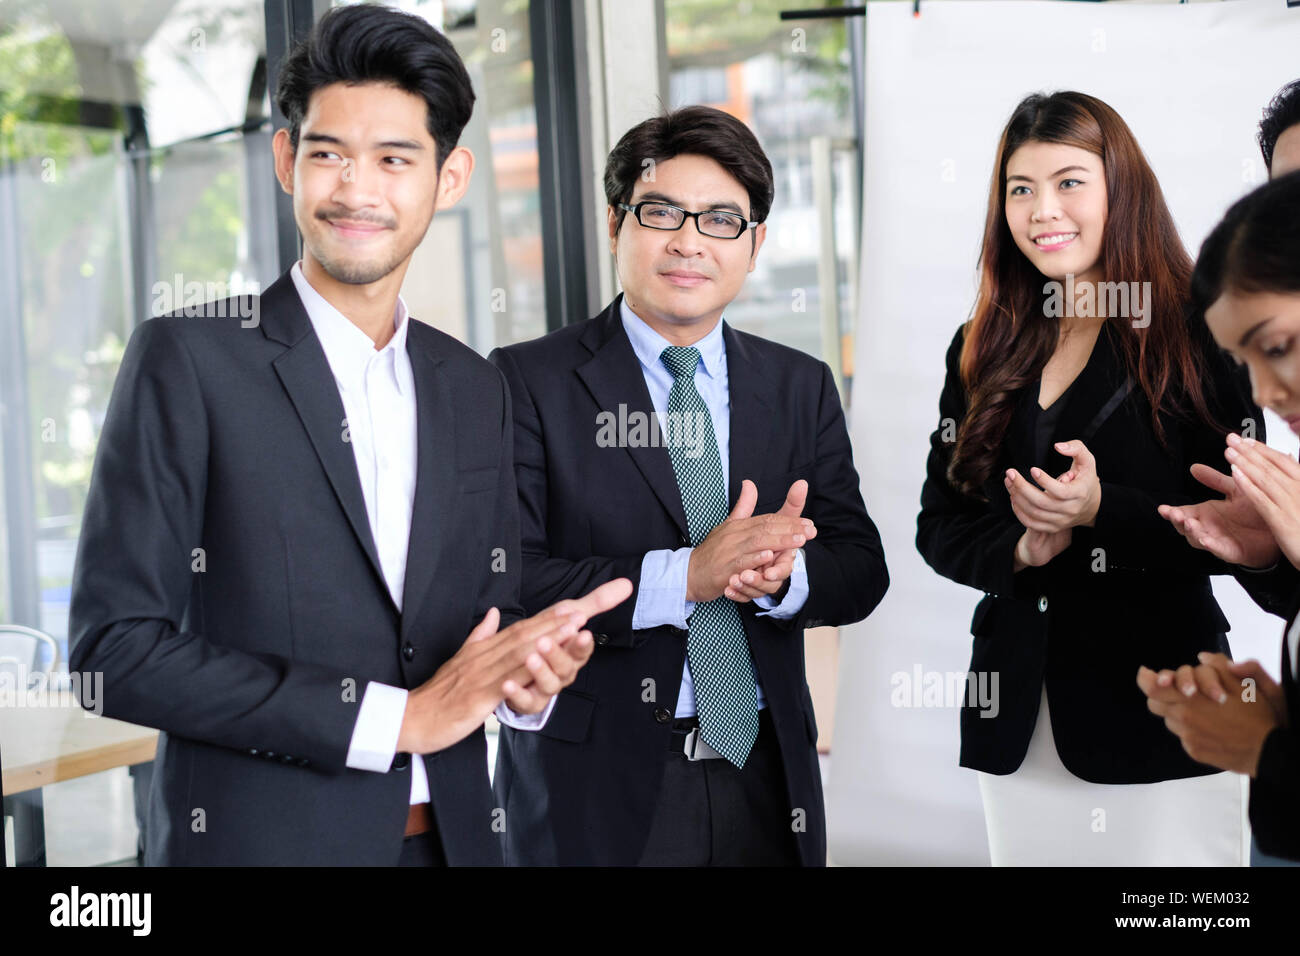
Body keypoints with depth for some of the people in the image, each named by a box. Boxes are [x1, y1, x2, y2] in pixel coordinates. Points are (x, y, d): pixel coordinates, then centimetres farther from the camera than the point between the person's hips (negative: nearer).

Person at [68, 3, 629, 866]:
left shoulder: (475, 389, 7)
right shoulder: (186, 358, -9)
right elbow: (115, 647, -14)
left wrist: (530, 672, -10)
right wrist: (397, 717, -15)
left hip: (451, 832, 5)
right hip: (260, 835, -4)